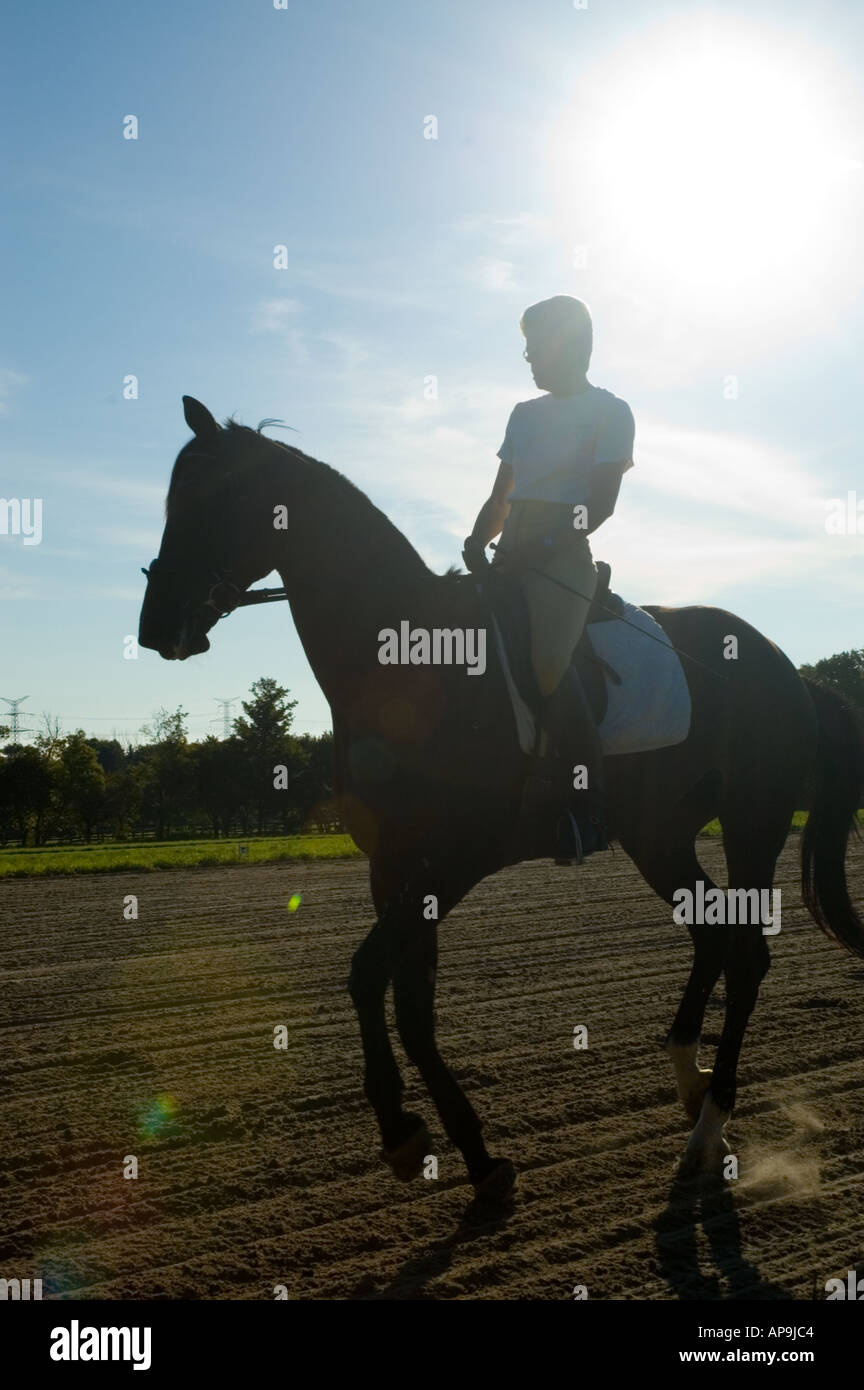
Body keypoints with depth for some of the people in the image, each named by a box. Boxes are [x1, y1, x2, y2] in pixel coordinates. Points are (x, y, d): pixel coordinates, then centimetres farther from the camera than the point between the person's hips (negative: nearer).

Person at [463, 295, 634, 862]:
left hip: (563, 557, -8)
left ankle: (589, 796, -21)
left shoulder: (610, 413, 3)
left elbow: (600, 502, -8)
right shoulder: (524, 414, 22)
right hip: (511, 559, 8)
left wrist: (536, 547, -20)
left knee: (545, 661, -31)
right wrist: (478, 542, -1)